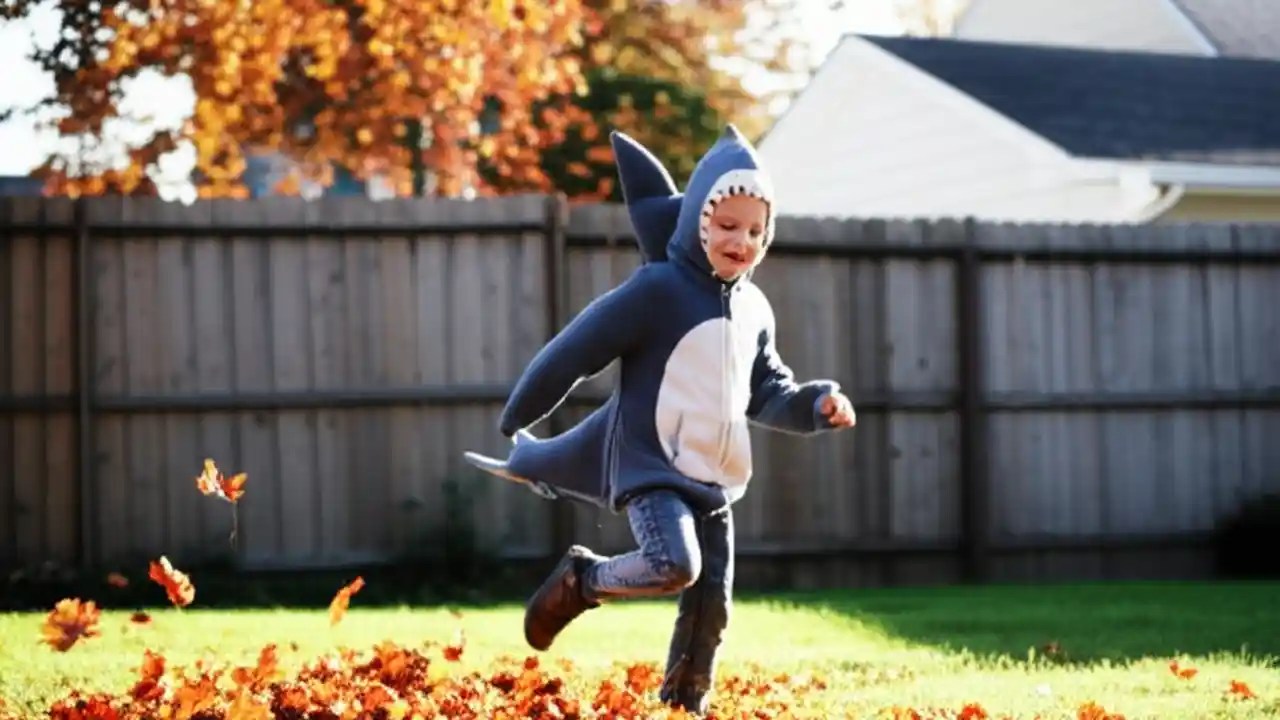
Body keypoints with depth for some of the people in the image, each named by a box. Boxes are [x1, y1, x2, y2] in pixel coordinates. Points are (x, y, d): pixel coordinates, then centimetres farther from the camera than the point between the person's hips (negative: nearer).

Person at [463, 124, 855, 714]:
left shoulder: (755, 311, 10)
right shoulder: (657, 290, -13)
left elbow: (767, 394, 19)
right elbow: (573, 352, -8)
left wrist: (816, 405, -2)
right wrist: (517, 419, -1)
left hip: (714, 482, 7)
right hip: (650, 467, -7)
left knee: (711, 605, 5)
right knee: (674, 566, -28)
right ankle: (580, 580, -1)